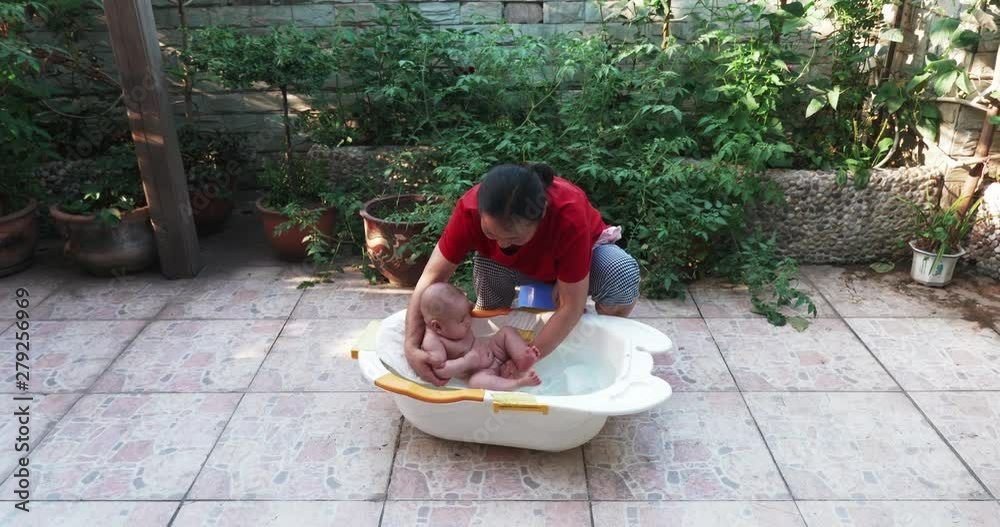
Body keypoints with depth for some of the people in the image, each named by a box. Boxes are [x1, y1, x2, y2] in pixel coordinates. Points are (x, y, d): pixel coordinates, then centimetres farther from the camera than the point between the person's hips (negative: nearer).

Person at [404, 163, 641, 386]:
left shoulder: (569, 216, -42)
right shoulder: (471, 208, -35)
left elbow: (571, 307, -34)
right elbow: (432, 276, -28)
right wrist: (411, 345, -40)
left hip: (584, 251, -2)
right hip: (520, 266, 2)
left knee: (624, 276, -34)